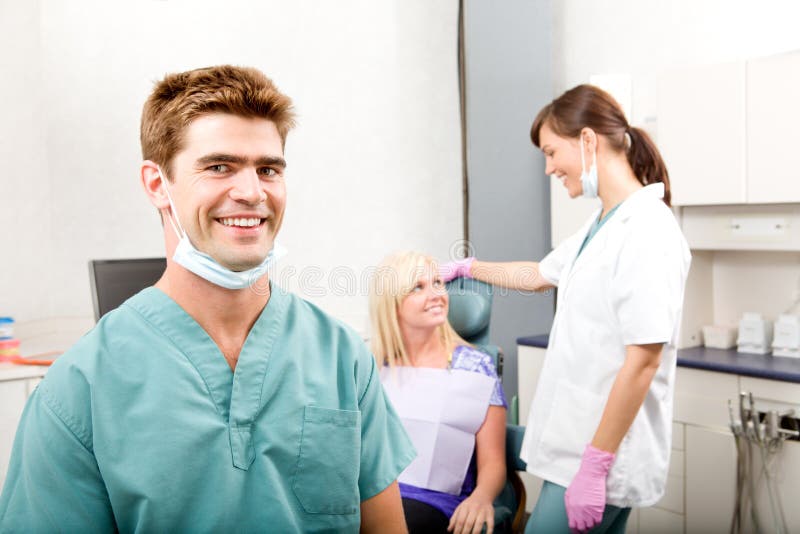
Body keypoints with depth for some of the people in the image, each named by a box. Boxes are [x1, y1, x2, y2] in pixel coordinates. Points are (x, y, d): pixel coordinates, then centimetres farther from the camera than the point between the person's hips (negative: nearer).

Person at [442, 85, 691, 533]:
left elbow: (643, 361, -21)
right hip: (579, 444, 8)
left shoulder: (647, 232, -18)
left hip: (604, 451, -8)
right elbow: (539, 275, 27)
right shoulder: (601, 226, 10)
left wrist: (594, 467, -19)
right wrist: (466, 268, 35)